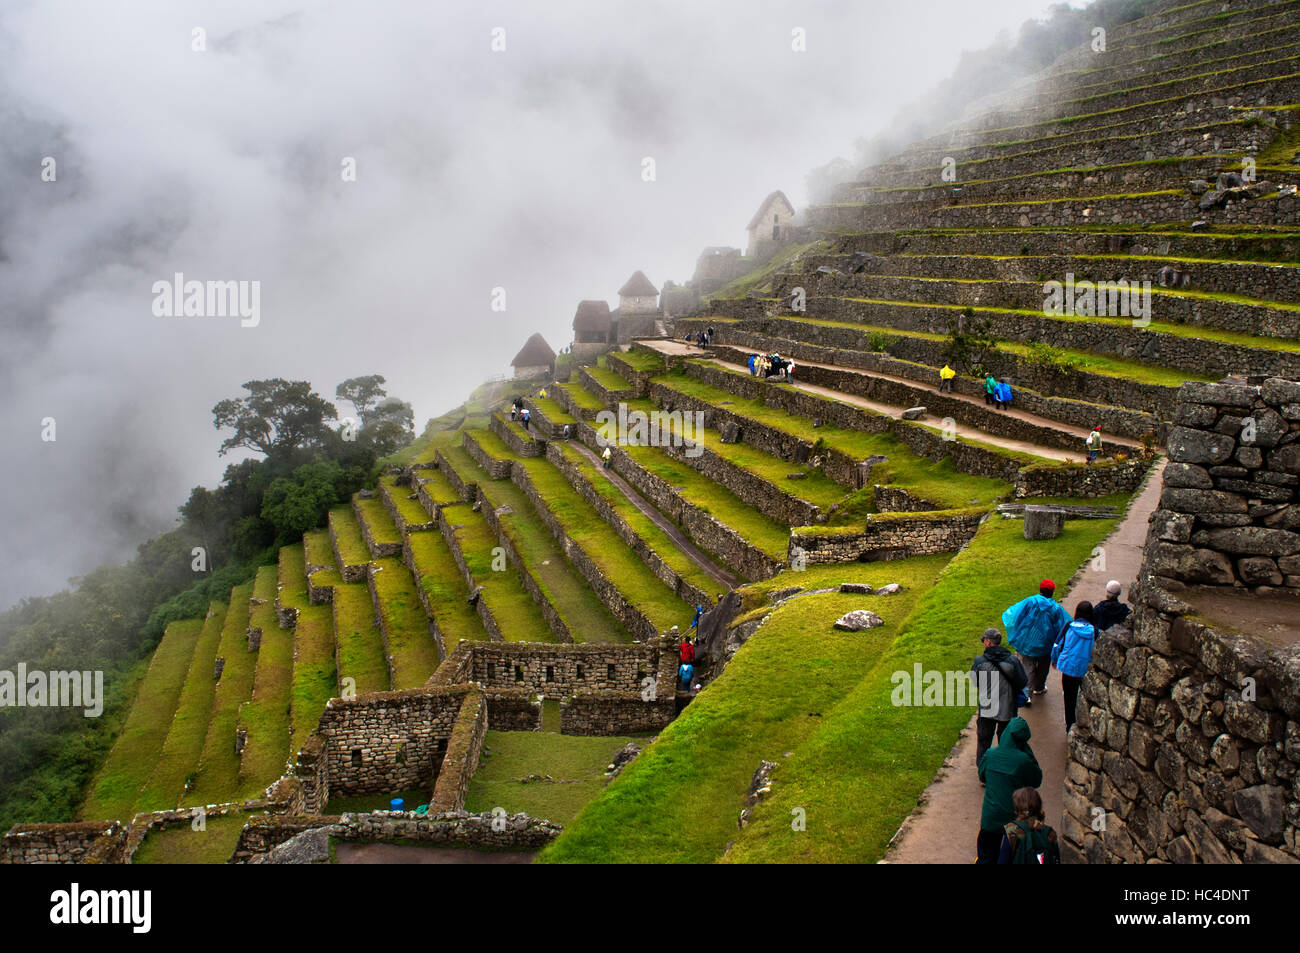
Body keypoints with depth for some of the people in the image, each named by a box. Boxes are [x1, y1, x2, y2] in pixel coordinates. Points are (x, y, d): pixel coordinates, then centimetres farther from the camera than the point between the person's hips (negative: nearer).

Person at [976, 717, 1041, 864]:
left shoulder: (990, 754, -10)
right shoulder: (1024, 760, -20)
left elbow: (982, 776, 7)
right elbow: (1037, 781, -2)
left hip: (990, 816, 2)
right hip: (1014, 817, -2)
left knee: (987, 857, 19)